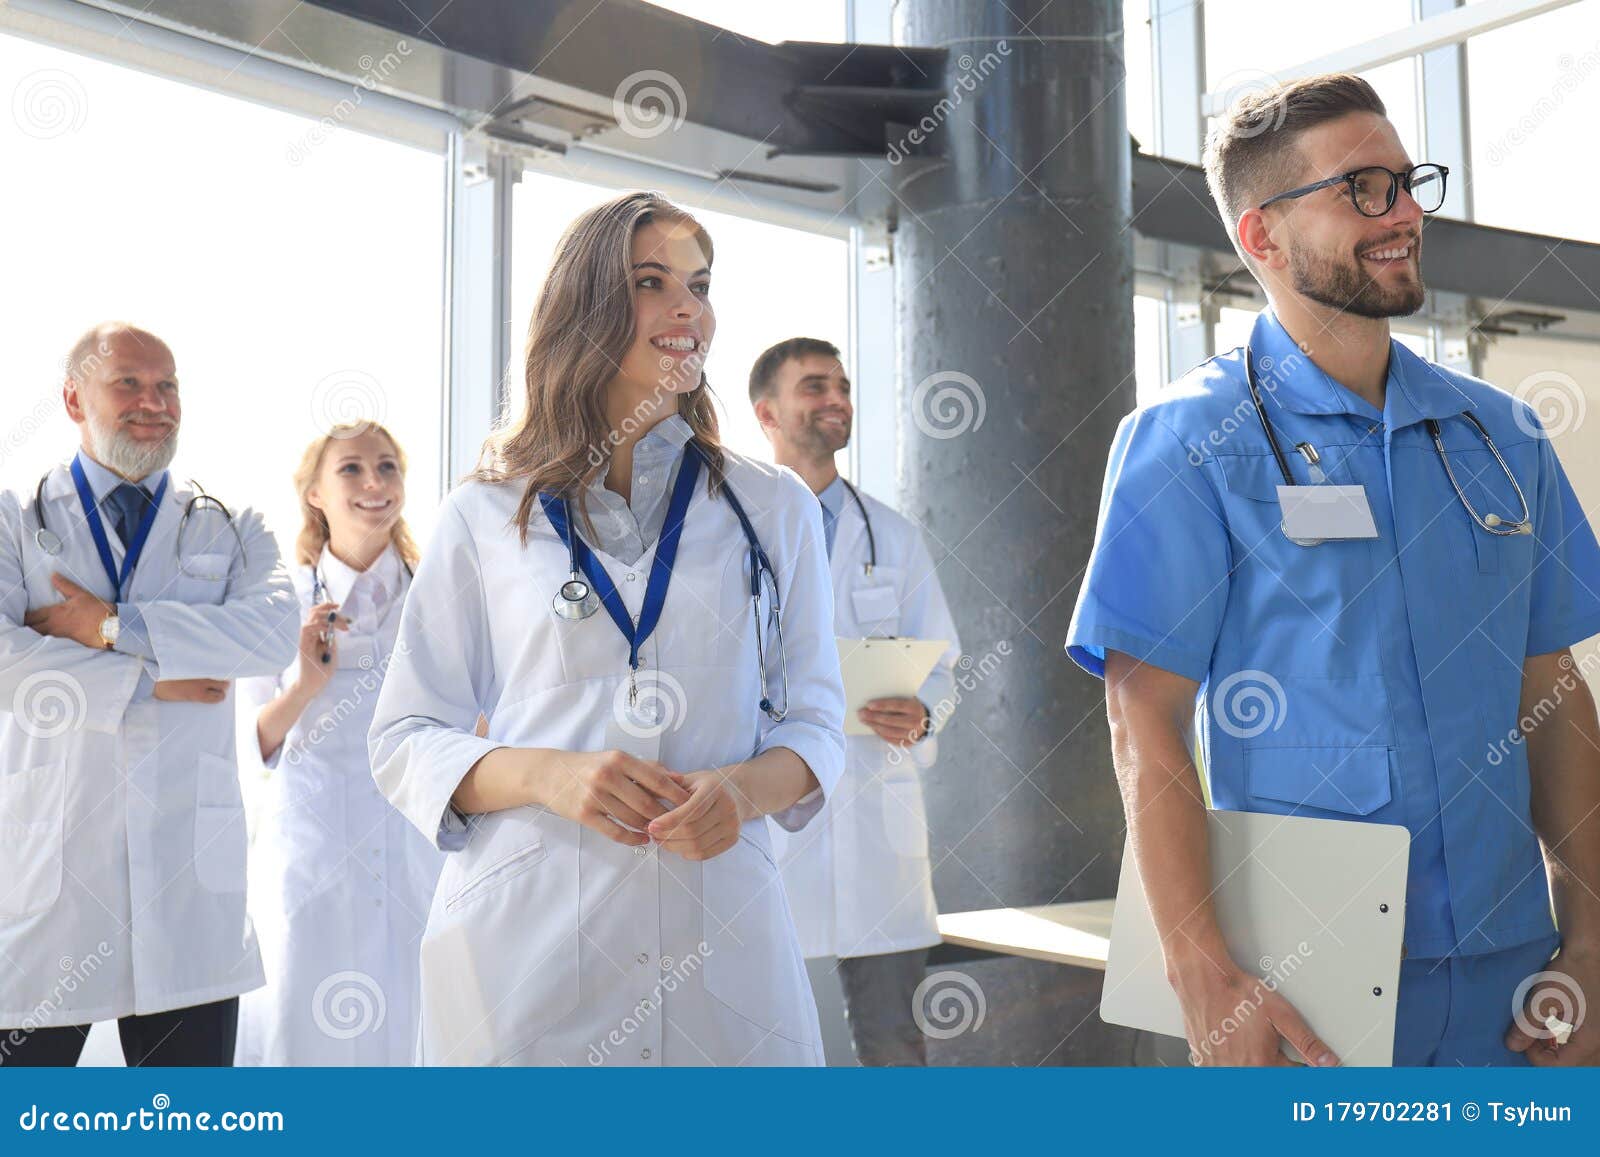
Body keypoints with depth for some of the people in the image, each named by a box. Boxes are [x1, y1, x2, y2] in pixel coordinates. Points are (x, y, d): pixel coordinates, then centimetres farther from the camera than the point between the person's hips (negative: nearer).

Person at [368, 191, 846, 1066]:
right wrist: (544, 775, -16)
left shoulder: (774, 509, 9)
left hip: (720, 932, 1)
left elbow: (815, 718, 9)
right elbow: (405, 742, 4)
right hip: (527, 936, -1)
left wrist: (747, 789, -14)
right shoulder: (483, 518, 5)